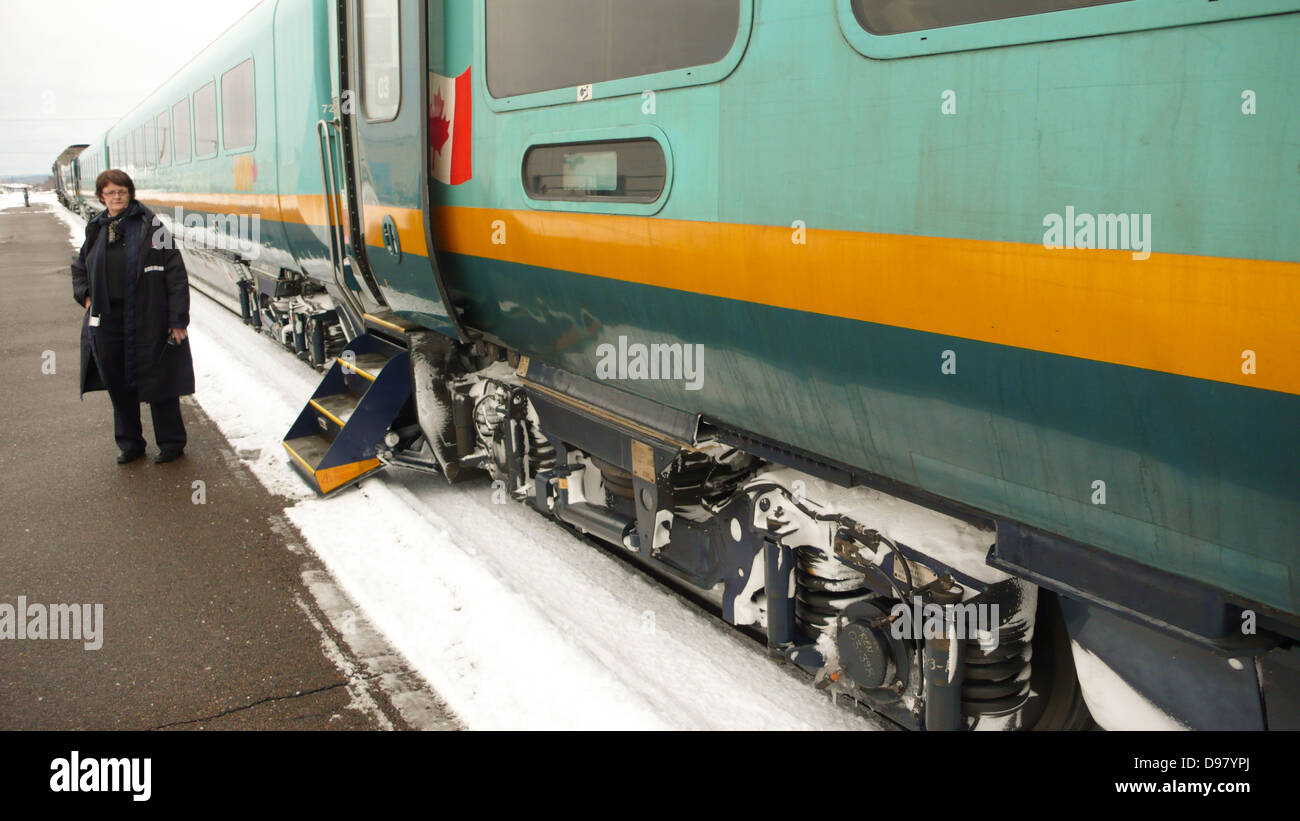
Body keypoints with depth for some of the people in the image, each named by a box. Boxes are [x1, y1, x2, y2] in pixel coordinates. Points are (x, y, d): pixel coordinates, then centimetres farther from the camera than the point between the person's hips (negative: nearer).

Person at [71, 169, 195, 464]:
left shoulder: (150, 226, -6)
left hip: (147, 320, -5)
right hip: (106, 322, 5)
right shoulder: (96, 229, 10)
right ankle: (129, 444, 26)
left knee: (158, 383, 2)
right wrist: (86, 296, 9)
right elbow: (79, 269, 27)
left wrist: (178, 320, -13)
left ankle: (171, 443, 16)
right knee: (118, 385, 12)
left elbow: (176, 275, -9)